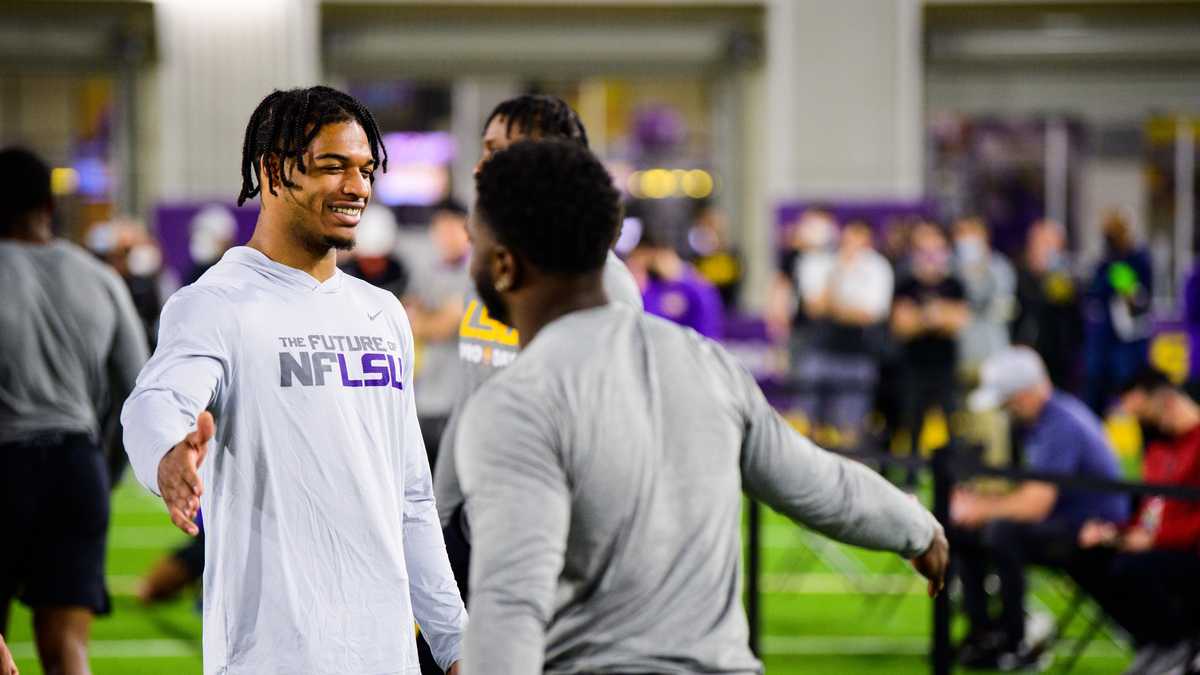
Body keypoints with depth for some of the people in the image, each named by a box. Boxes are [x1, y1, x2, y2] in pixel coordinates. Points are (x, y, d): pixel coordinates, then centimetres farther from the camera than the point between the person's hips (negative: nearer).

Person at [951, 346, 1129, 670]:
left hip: (1093, 532, -11)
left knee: (1001, 532, -34)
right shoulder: (1040, 416, 7)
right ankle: (982, 633, 11)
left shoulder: (1061, 425, -23)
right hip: (1060, 523, 11)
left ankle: (1014, 645, -21)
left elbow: (1035, 504, -30)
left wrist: (981, 509, -13)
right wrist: (980, 497, 5)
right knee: (961, 531, 9)